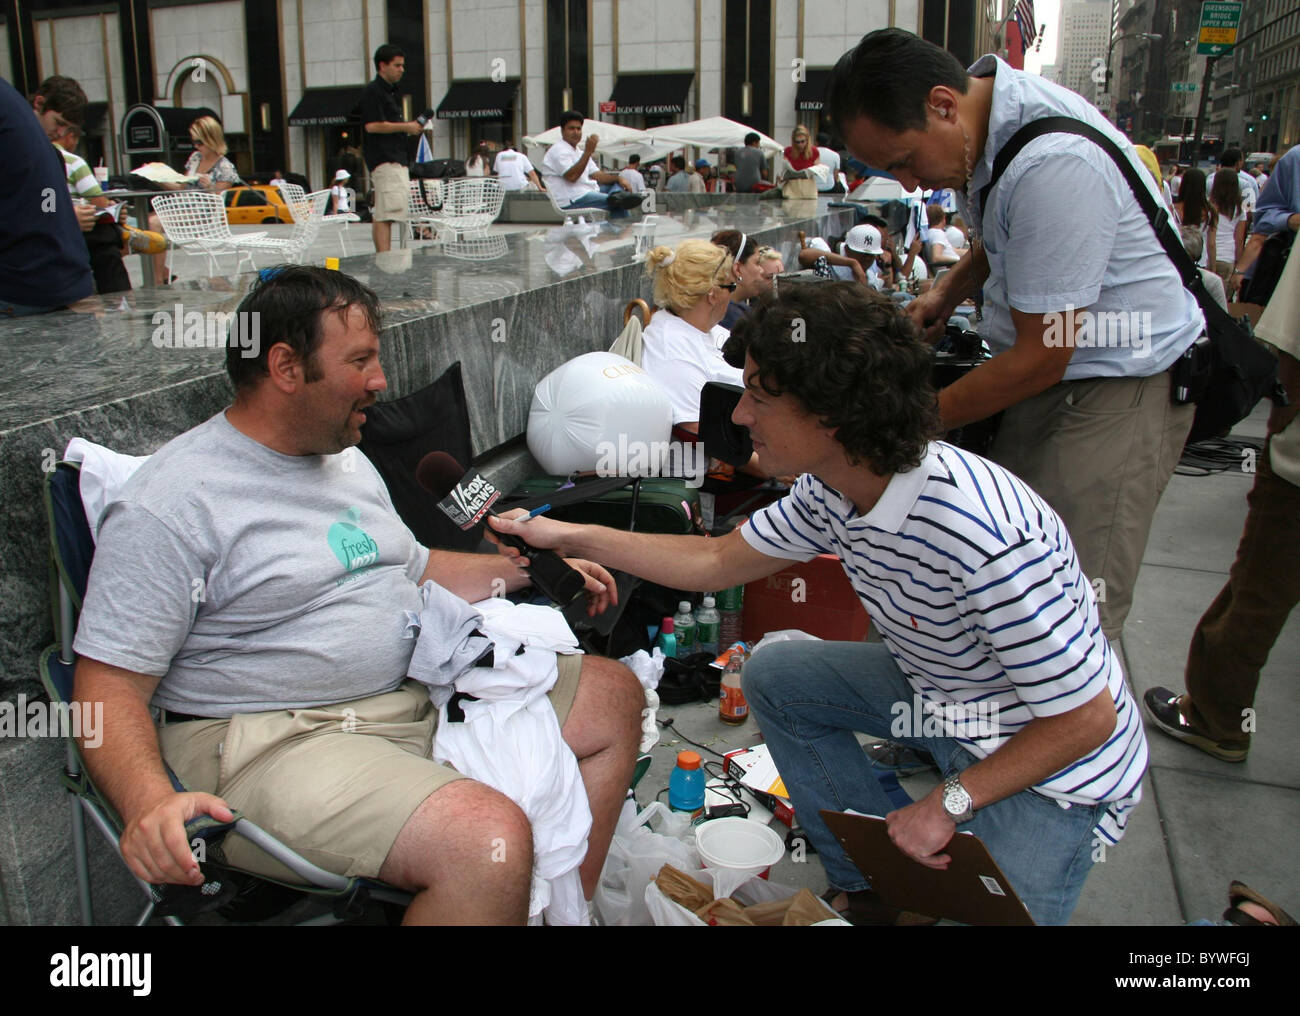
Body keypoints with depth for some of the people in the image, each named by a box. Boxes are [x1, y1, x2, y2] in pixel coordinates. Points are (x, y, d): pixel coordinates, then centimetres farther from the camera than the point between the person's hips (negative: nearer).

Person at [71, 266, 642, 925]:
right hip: (274, 739, -9)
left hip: (420, 692, 9)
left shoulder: (347, 461, 16)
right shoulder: (169, 506, -12)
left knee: (612, 694, 5)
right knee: (491, 840, -34)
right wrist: (149, 801, -33)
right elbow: (109, 686, -15)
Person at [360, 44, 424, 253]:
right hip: (384, 161, -10)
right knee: (386, 213, -15)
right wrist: (405, 127, -12)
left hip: (396, 159, 10)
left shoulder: (390, 91, 22)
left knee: (381, 214, 10)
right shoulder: (373, 91, -8)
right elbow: (372, 125, -18)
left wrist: (410, 127, 11)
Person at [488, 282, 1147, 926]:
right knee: (773, 676, 5)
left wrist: (949, 803, -21)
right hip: (940, 692, 8)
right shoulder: (833, 489, -11)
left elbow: (1087, 720, -26)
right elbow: (718, 562, 3)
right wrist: (569, 536, 0)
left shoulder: (985, 538, -37)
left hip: (1056, 758, -7)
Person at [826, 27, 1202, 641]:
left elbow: (1041, 359, -22)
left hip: (1119, 388, -9)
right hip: (1050, 377, 9)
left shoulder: (1054, 164, -28)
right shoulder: (986, 114, 3)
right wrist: (948, 291, 11)